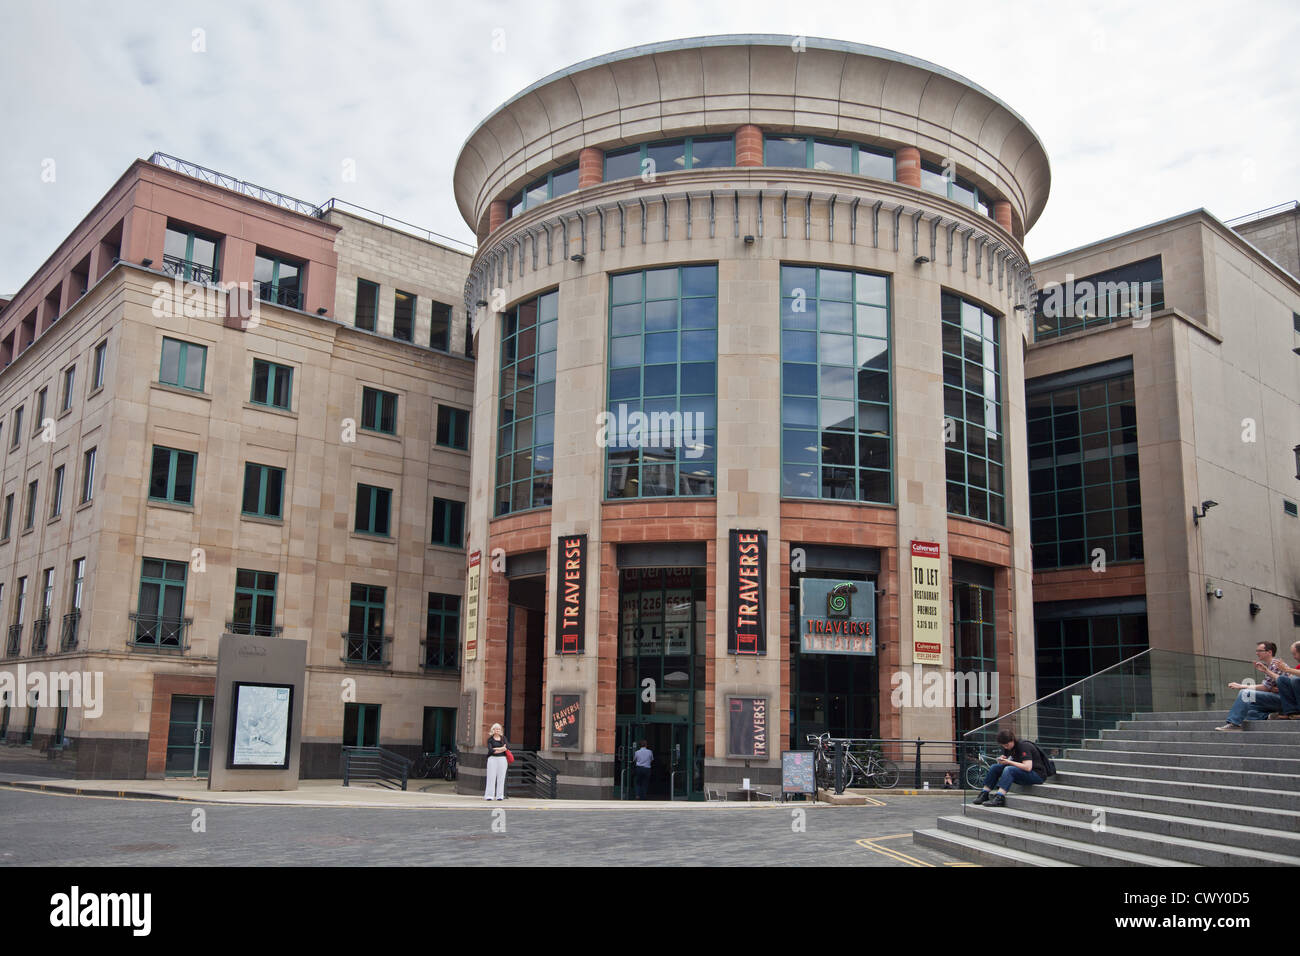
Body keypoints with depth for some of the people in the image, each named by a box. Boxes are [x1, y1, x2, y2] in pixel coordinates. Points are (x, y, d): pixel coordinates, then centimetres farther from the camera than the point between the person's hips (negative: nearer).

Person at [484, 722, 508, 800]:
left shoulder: (503, 738, 12)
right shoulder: (490, 739, 5)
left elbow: (505, 748, 0)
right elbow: (490, 749, -8)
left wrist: (495, 749, -8)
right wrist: (501, 749, -10)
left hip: (502, 759, 2)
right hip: (492, 758, -2)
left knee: (501, 777, -1)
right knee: (491, 777, -6)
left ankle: (499, 796, 2)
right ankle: (489, 795, -5)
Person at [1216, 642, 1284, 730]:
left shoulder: (1275, 664, -12)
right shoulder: (1269, 665, 18)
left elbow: (1265, 687, -17)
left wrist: (1242, 686, -13)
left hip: (1281, 699, -11)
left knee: (1245, 693, -23)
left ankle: (1234, 723, -22)